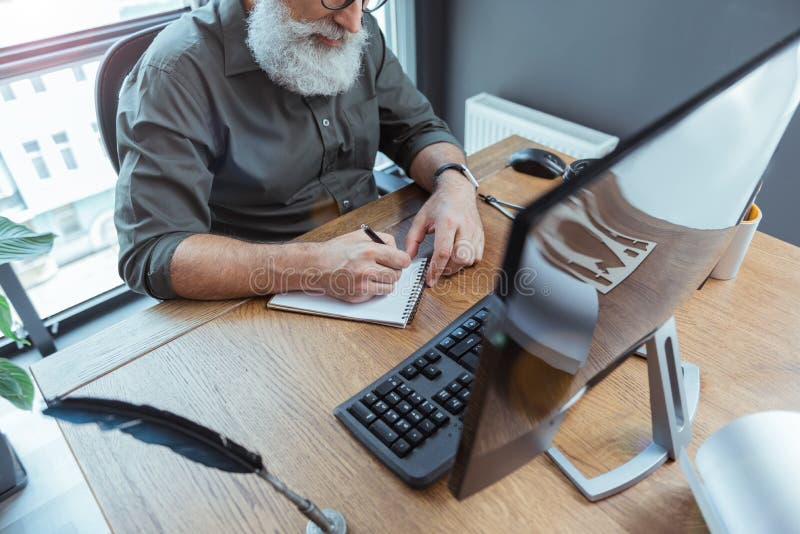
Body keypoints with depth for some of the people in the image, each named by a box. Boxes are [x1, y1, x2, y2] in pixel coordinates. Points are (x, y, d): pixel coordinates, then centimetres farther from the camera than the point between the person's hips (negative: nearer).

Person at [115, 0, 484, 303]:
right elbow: (149, 253, -23)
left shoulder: (359, 35, 1)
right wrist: (311, 266, -36)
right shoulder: (178, 70, -18)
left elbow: (418, 128, 7)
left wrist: (454, 184, -16)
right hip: (260, 310, -4)